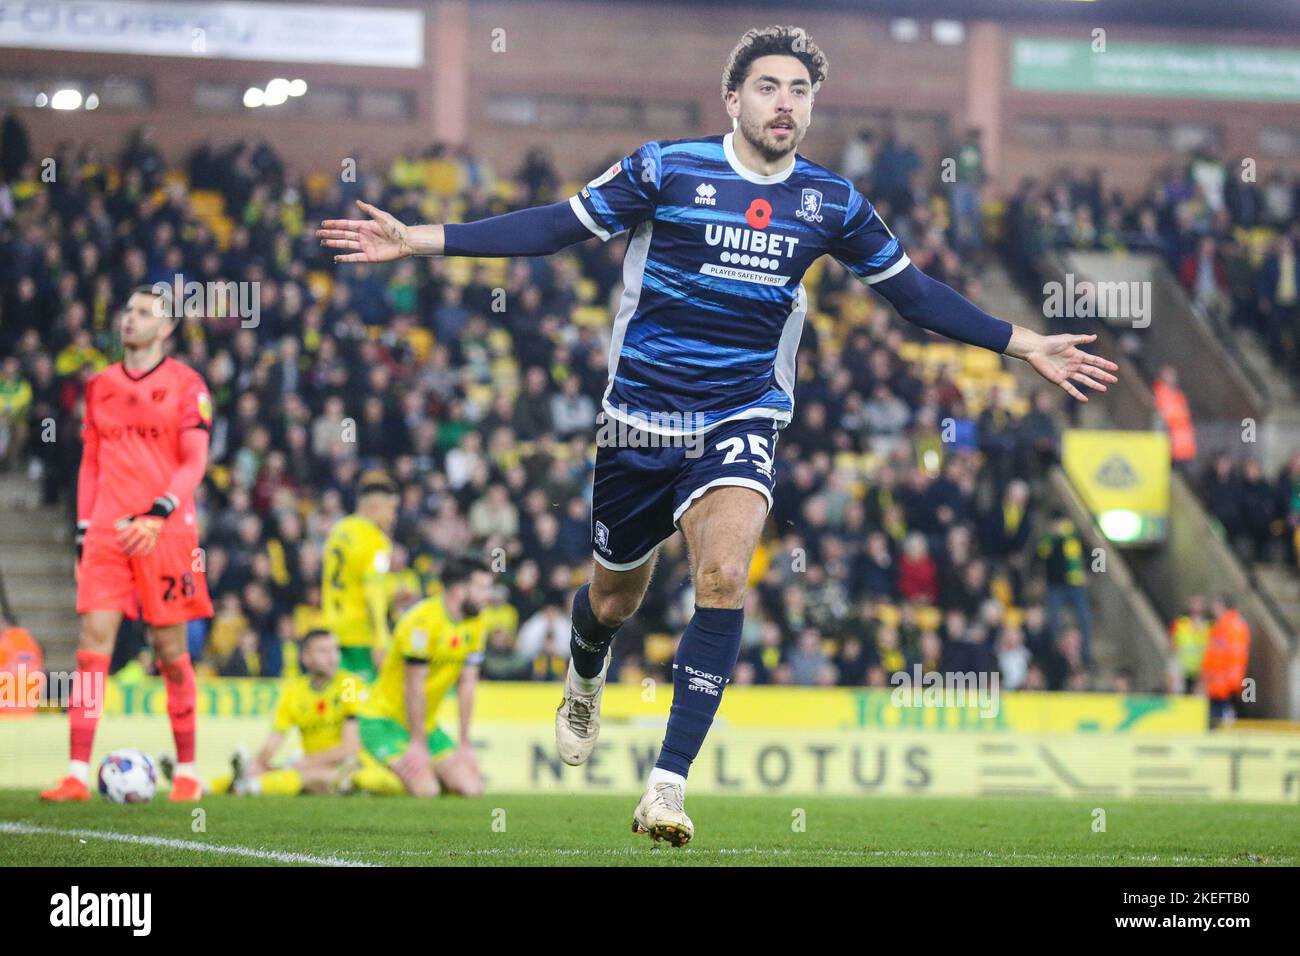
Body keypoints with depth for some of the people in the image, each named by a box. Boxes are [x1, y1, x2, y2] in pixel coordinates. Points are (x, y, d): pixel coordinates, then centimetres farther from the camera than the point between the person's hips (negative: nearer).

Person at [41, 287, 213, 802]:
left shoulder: (185, 383, 0)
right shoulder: (101, 386, 14)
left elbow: (194, 462, -6)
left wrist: (159, 513, -20)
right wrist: (83, 531, 11)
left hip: (165, 531, -4)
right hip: (107, 529, 4)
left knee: (170, 651, 2)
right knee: (92, 647, -7)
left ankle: (187, 770, 16)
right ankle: (78, 775, -10)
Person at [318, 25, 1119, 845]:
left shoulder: (831, 202, 1)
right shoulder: (666, 169, -7)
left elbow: (912, 290, 12)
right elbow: (557, 226, -4)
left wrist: (1026, 346, 12)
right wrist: (418, 240, -11)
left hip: (742, 420, 1)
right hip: (641, 418, -1)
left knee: (724, 576, -25)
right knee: (614, 600, 13)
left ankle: (668, 785, -22)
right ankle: (585, 685, 53)